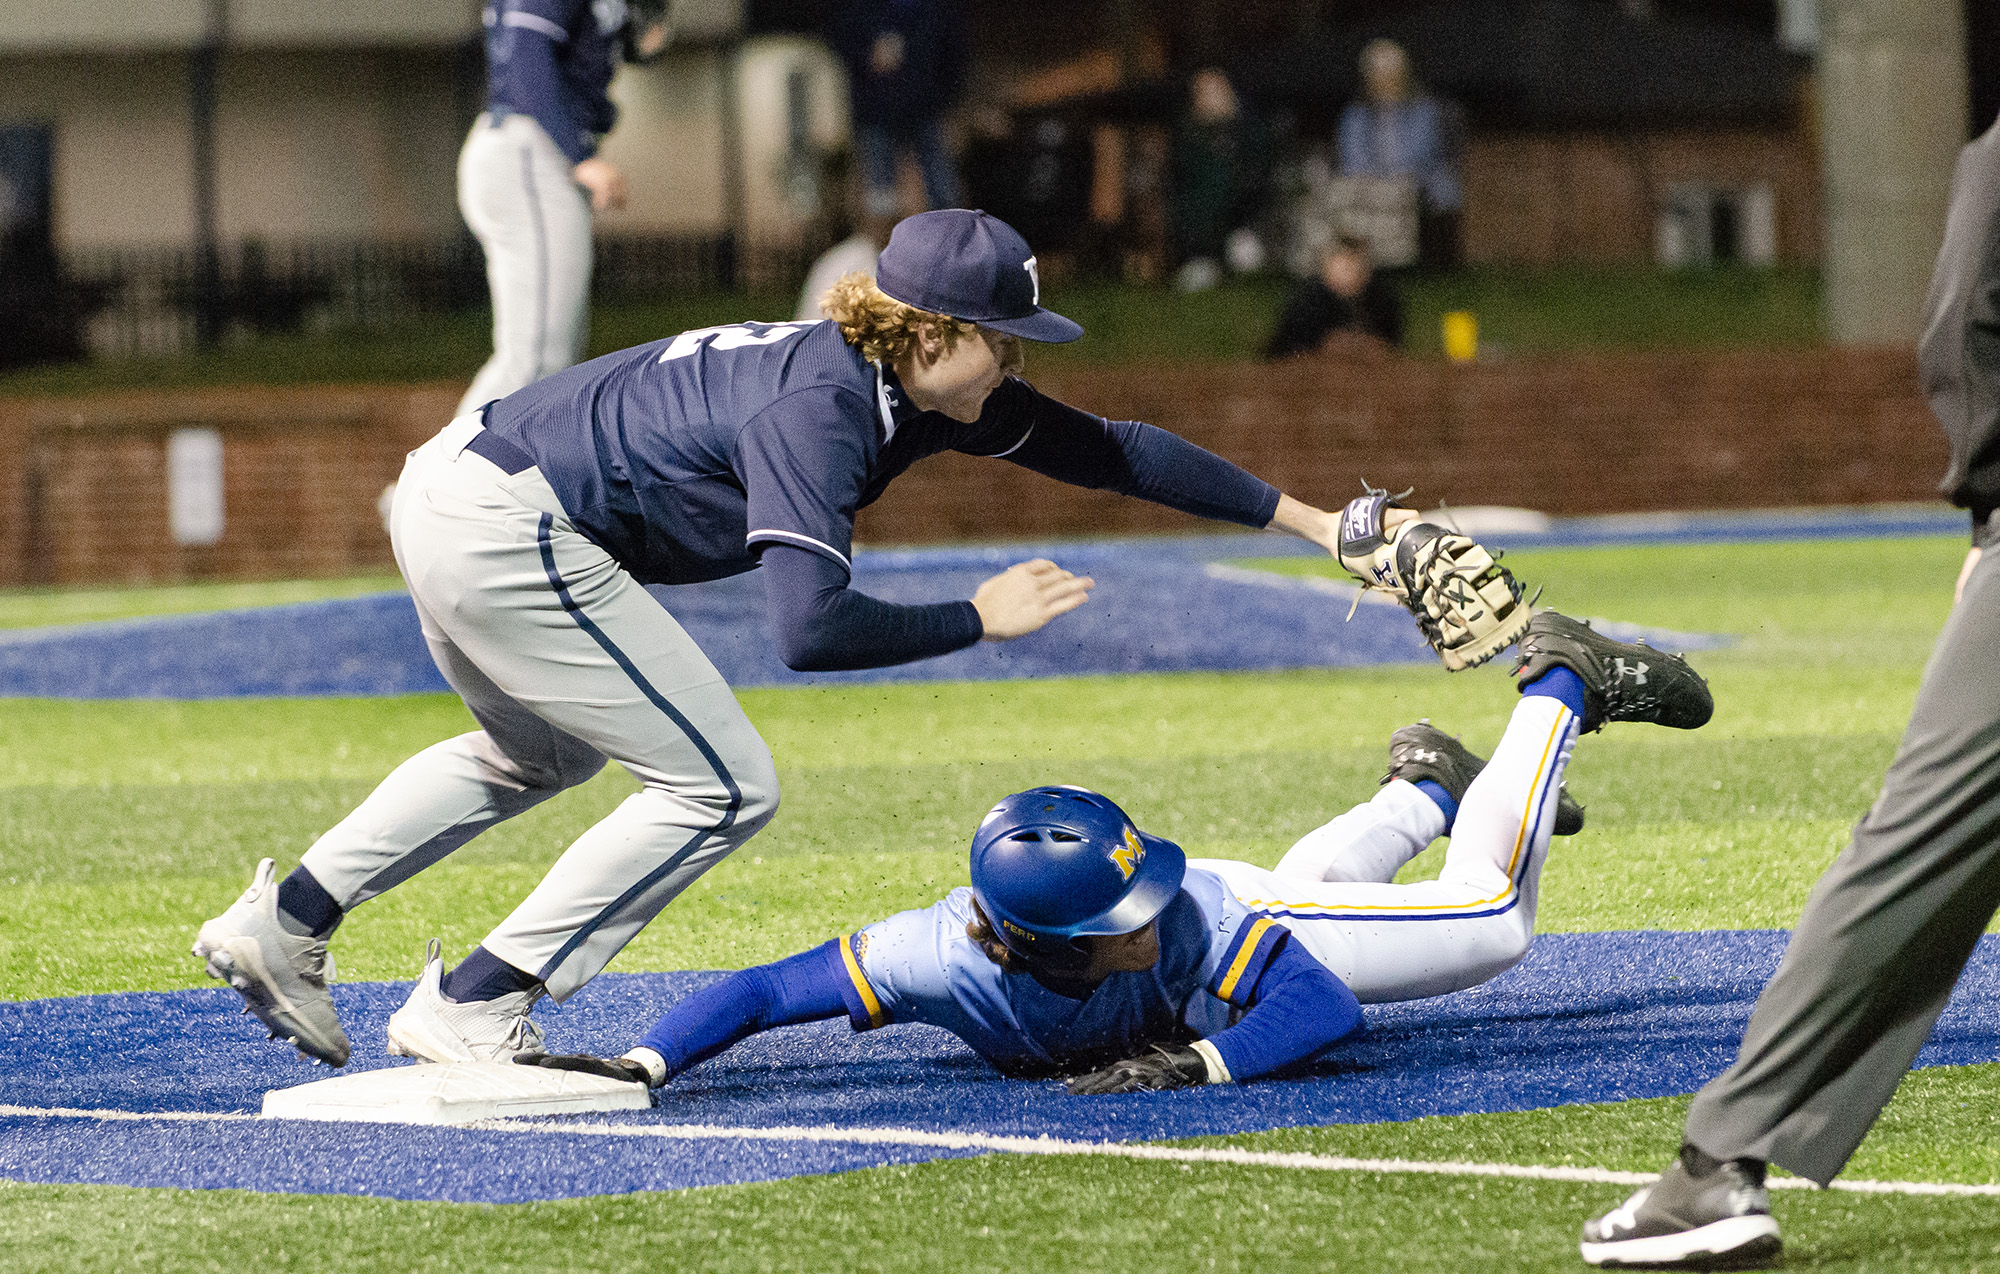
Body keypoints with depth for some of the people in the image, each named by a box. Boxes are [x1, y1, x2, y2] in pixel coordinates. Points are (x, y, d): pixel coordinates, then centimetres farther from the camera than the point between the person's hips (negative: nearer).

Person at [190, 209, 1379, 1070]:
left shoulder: (921, 385, 3)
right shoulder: (817, 407, -23)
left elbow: (1111, 448, 10)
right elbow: (813, 628, -32)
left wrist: (1309, 519, 10)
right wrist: (978, 618, -19)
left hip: (455, 492, 10)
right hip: (507, 533, -10)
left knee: (543, 755, 34)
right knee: (723, 786, -5)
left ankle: (286, 922, 33)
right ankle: (470, 1008, -1)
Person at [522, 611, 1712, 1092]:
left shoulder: (1176, 916, -46)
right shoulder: (949, 960, -46)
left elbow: (1326, 1003, -46)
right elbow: (760, 993, -45)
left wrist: (1199, 1063, -61)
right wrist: (638, 1065, -61)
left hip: (1238, 923, -3)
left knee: (1490, 919, 5)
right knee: (1291, 895, 35)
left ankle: (1562, 686, 29)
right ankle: (1425, 788, 63)